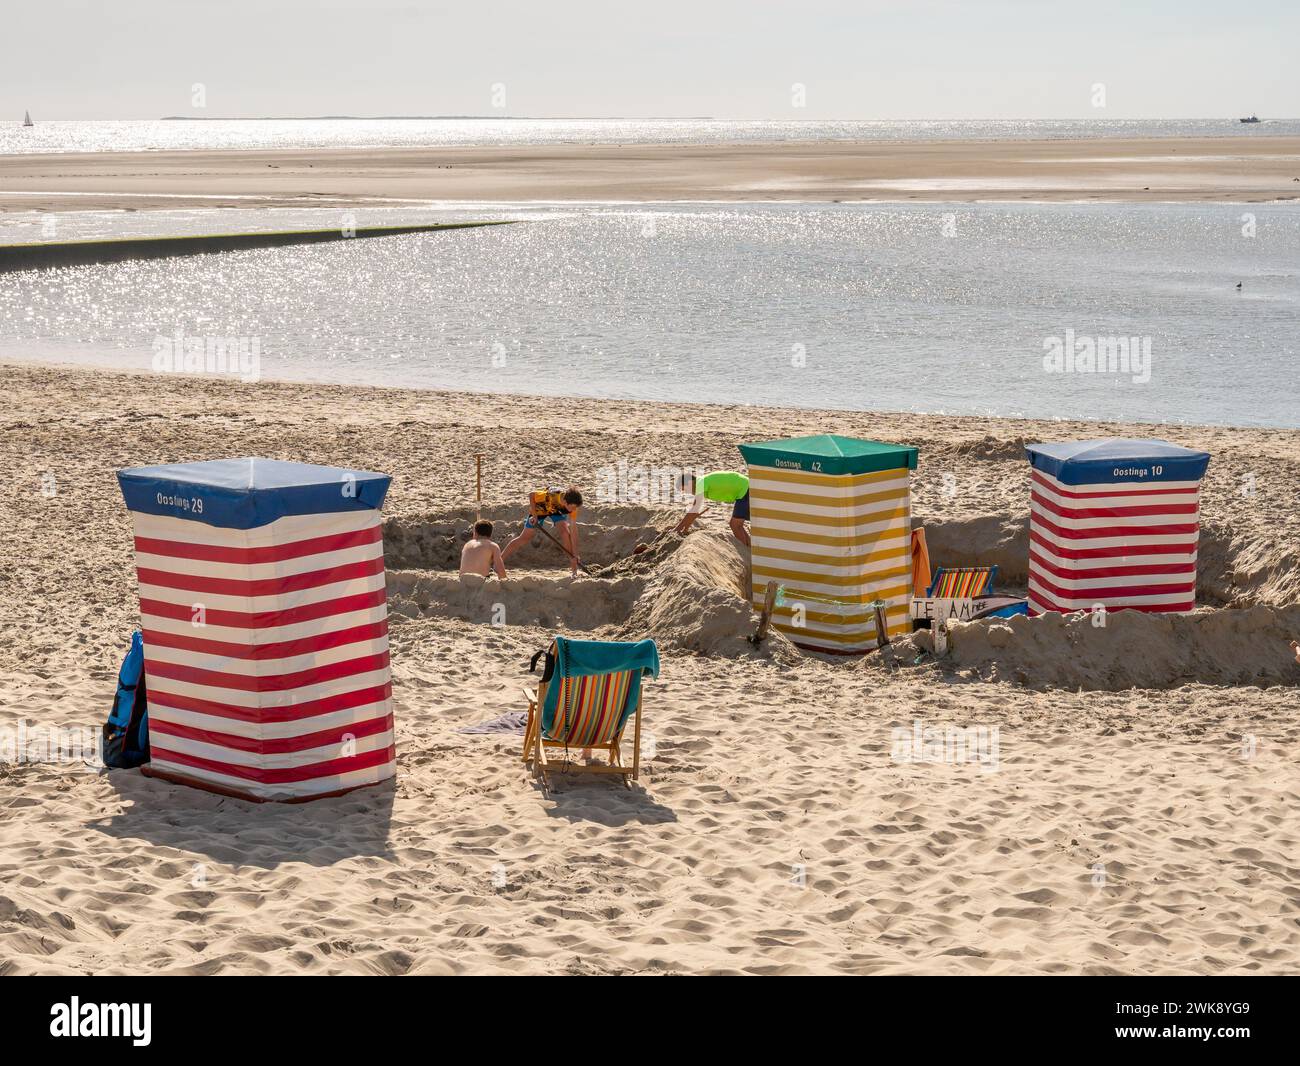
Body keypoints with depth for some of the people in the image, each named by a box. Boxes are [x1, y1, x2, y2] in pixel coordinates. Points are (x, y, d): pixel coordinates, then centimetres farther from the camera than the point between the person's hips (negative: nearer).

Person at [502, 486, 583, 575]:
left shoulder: (572, 505, -33)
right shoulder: (550, 496, -44)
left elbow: (573, 529, -29)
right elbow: (531, 495, -25)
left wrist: (575, 555, -31)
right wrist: (534, 516, -28)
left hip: (557, 511, 2)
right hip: (539, 509, -2)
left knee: (565, 532, -24)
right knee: (524, 538, -2)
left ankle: (573, 564, -12)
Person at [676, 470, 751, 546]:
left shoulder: (701, 485, -16)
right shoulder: (704, 482, 12)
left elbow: (694, 511, -18)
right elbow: (704, 507, 22)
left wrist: (679, 528, -10)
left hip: (745, 492, -10)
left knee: (735, 525, -10)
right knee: (736, 525, 14)